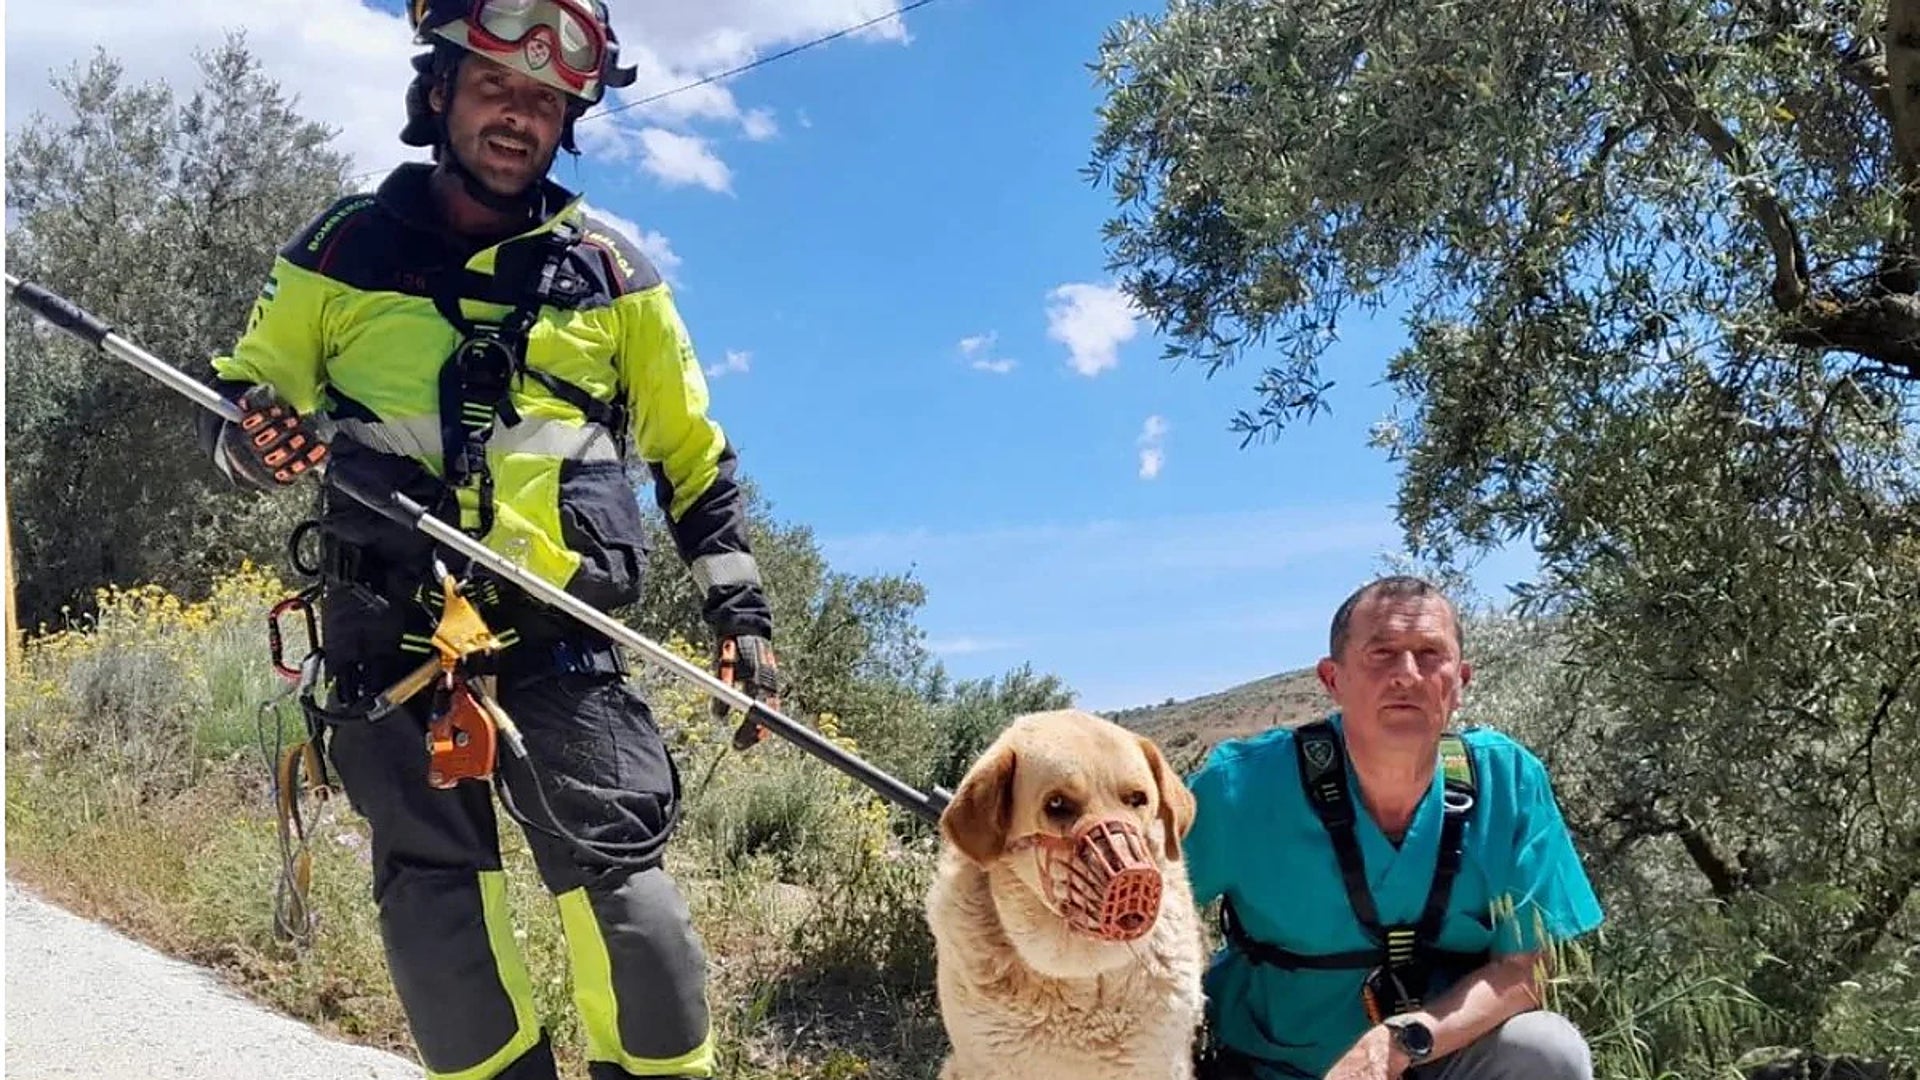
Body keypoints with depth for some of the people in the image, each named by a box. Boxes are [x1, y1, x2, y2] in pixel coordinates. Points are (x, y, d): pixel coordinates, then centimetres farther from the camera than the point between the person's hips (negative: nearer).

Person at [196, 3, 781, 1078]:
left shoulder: (610, 268, 10)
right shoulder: (344, 249, 10)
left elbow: (694, 455, 14)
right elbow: (241, 395, 17)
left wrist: (741, 610, 5)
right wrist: (254, 438, -9)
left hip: (562, 625, -1)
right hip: (389, 623, 2)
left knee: (615, 863, -10)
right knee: (430, 880, 2)